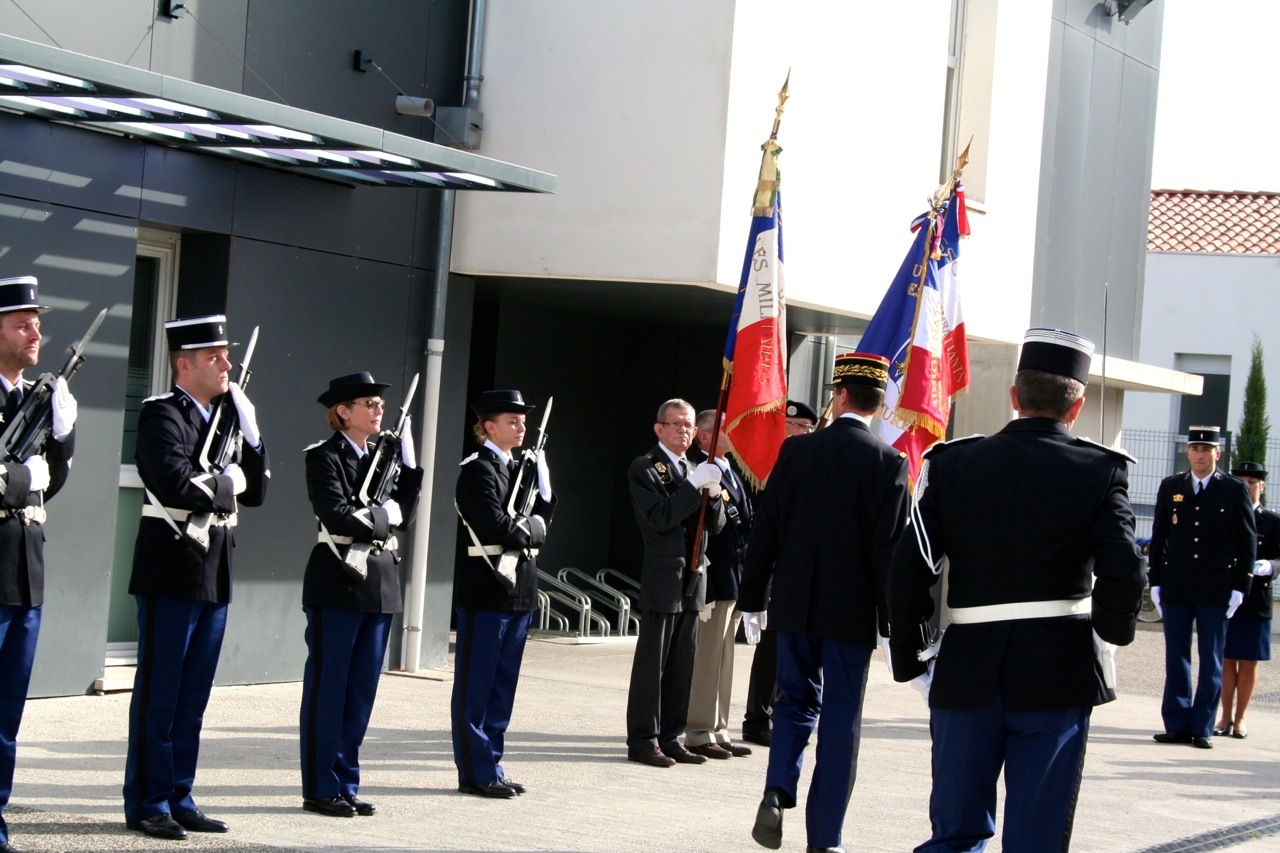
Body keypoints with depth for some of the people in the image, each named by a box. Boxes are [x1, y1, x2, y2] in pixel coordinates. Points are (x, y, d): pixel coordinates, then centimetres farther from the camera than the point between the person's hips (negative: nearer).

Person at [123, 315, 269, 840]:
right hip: (172, 570, -8)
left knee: (193, 697, 11)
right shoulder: (163, 414, -9)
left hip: (214, 574, 8)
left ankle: (178, 799, 17)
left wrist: (250, 433, 1)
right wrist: (228, 482, -7)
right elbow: (177, 487, -23)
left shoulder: (227, 416, 14)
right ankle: (147, 804, 4)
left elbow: (256, 493, 12)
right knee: (159, 694, -2)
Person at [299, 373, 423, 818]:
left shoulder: (384, 454, 13)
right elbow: (337, 516, -18)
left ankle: (346, 784, 15)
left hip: (380, 583, 7)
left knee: (363, 689, 8)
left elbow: (404, 514, 6)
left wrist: (407, 463, -1)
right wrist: (383, 515, -6)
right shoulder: (324, 455, -6)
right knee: (327, 686, -1)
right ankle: (321, 788, 5)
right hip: (337, 582, -7)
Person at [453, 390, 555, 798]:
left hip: (519, 590, 8)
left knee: (503, 683, 11)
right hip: (486, 588, -8)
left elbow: (542, 518, 12)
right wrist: (530, 528, -4)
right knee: (476, 685, -1)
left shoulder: (521, 468, 17)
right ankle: (476, 773, 3)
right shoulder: (477, 470, -9)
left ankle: (490, 767, 18)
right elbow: (496, 526, -19)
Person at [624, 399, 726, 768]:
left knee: (682, 665, 8)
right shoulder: (644, 469, -3)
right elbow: (660, 518, -16)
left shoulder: (695, 471, 19)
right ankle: (643, 740, 0)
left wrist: (713, 494, -8)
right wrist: (695, 485, -19)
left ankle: (670, 738, 14)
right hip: (662, 578, -7)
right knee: (652, 663, -4)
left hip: (693, 580, 7)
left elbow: (716, 526, 12)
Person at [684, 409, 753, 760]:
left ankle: (718, 732, 21)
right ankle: (699, 735, 2)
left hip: (735, 582, 10)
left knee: (723, 661, 14)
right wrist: (703, 589, -21)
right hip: (713, 582, -10)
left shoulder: (731, 474, 17)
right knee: (706, 660, -4)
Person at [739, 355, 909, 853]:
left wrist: (752, 599, 9)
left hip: (794, 605, 2)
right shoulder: (889, 463, -8)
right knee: (840, 722, 5)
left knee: (796, 702, 19)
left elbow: (765, 529, 1)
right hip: (852, 610, -2)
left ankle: (776, 794, -3)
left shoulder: (797, 450, 0)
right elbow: (890, 547, -11)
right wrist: (893, 620, -5)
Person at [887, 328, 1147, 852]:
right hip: (1059, 672, -2)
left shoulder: (952, 462, 2)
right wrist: (1113, 631, 4)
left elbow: (910, 567, -3)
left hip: (967, 672, 2)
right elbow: (1123, 572, -15)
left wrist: (909, 659, 6)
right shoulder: (1099, 472, -4)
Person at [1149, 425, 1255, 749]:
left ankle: (1203, 728, 6)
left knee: (1210, 661, 2)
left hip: (1216, 589, -2)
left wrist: (1240, 587, -5)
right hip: (1176, 587, 2)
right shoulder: (1170, 487, 9)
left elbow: (1247, 542, 1)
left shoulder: (1235, 490, 2)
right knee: (1176, 658, 4)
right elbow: (1158, 537, 11)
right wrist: (1156, 582, 5)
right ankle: (1177, 725, 8)